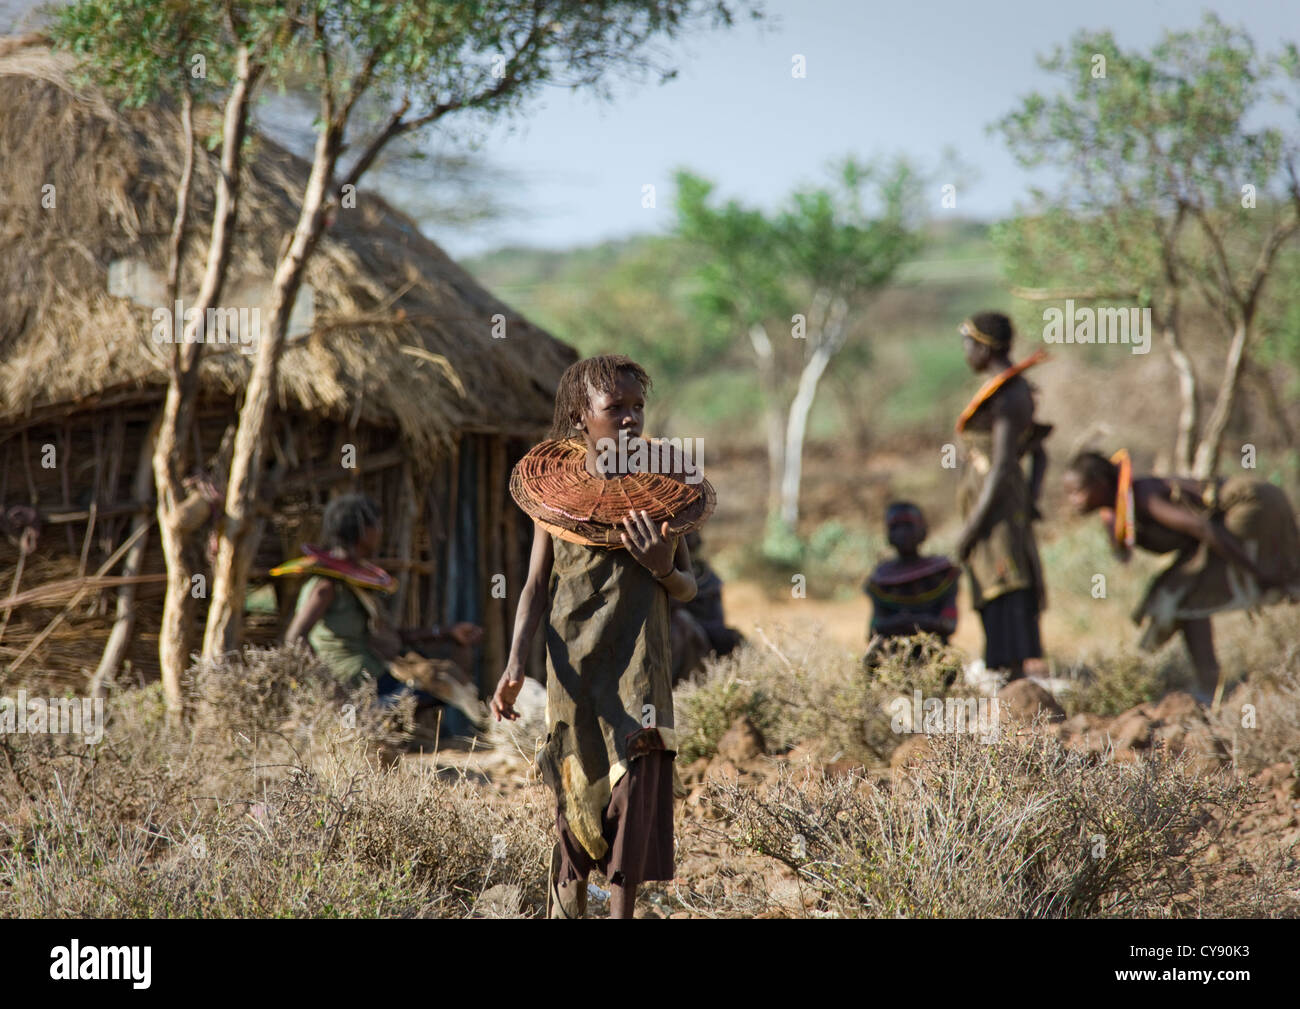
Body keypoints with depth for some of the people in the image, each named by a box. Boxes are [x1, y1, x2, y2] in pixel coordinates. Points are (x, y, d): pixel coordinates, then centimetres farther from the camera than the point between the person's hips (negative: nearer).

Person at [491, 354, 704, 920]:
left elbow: (688, 588, 9)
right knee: (575, 792, 3)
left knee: (635, 789, -6)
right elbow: (536, 586, 4)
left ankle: (622, 910, 3)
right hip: (573, 666, 0)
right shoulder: (556, 489, 2)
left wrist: (663, 570, -14)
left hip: (639, 666, 0)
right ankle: (565, 906, 16)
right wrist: (515, 666, -7)